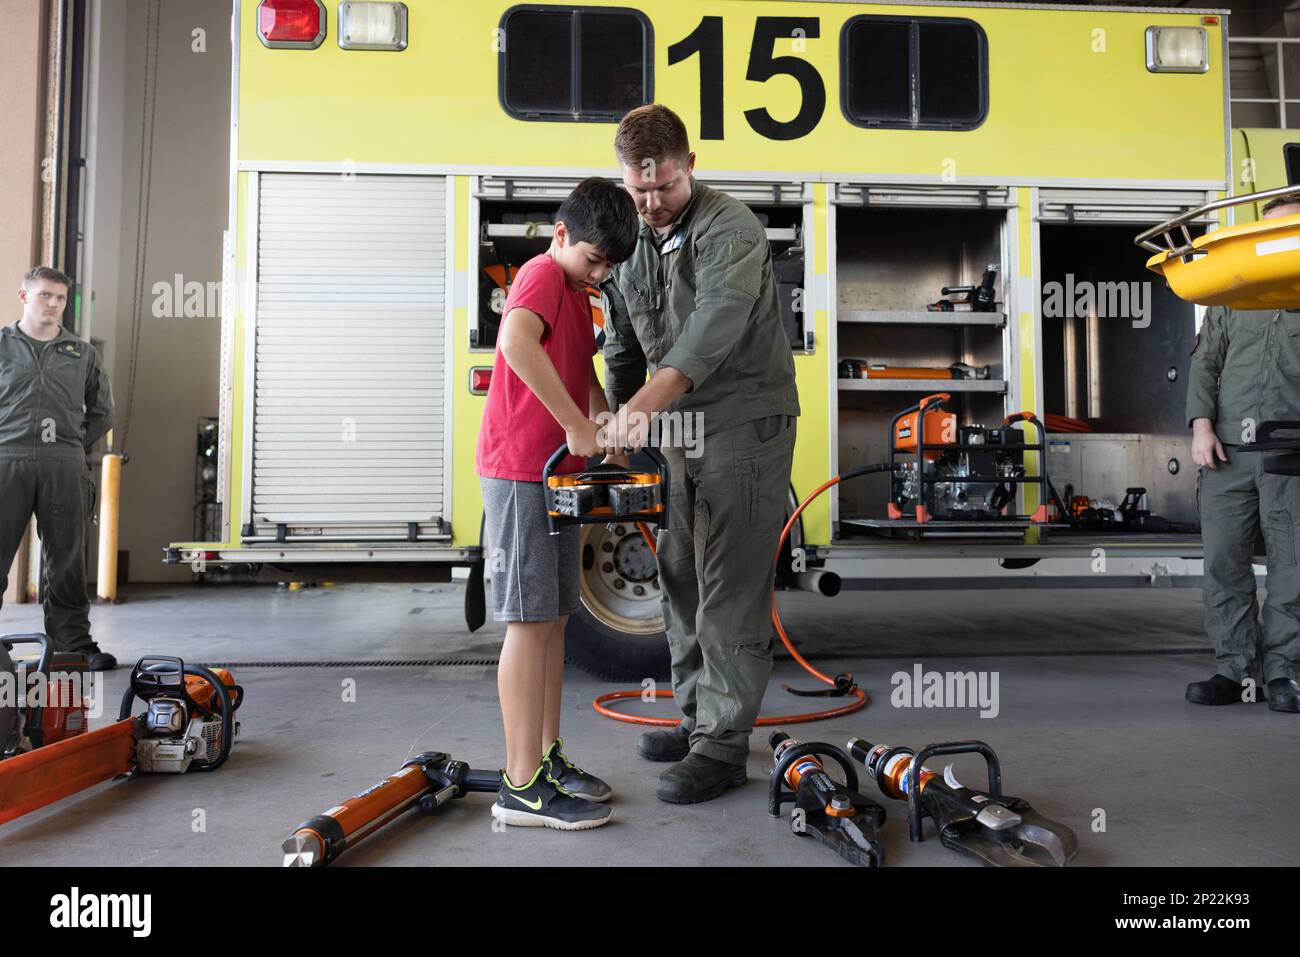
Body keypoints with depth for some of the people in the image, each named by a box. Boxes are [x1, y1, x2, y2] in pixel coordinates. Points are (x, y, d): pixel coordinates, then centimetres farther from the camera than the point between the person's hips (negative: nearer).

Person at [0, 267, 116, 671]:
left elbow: (102, 412, 19)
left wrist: (75, 445, 9)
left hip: (65, 468, 2)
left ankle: (75, 643, 12)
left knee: (66, 559, 5)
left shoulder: (82, 353, 13)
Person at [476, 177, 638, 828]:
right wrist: (577, 427, -27)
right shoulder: (544, 274, -10)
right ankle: (522, 786, 1)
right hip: (521, 472, -10)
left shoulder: (574, 290, 21)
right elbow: (516, 341, -32)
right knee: (530, 621, -7)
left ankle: (548, 757, 22)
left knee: (553, 618, 12)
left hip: (557, 473, 10)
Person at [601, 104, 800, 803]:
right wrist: (619, 421, 8)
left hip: (744, 425, -8)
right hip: (677, 431, 8)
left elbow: (715, 326, -30)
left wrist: (644, 405, -41)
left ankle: (723, 746, 5)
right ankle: (696, 717, 29)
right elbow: (623, 346, 19)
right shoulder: (633, 244, 12)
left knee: (731, 590, -6)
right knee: (681, 581, 14)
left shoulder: (730, 228, -13)